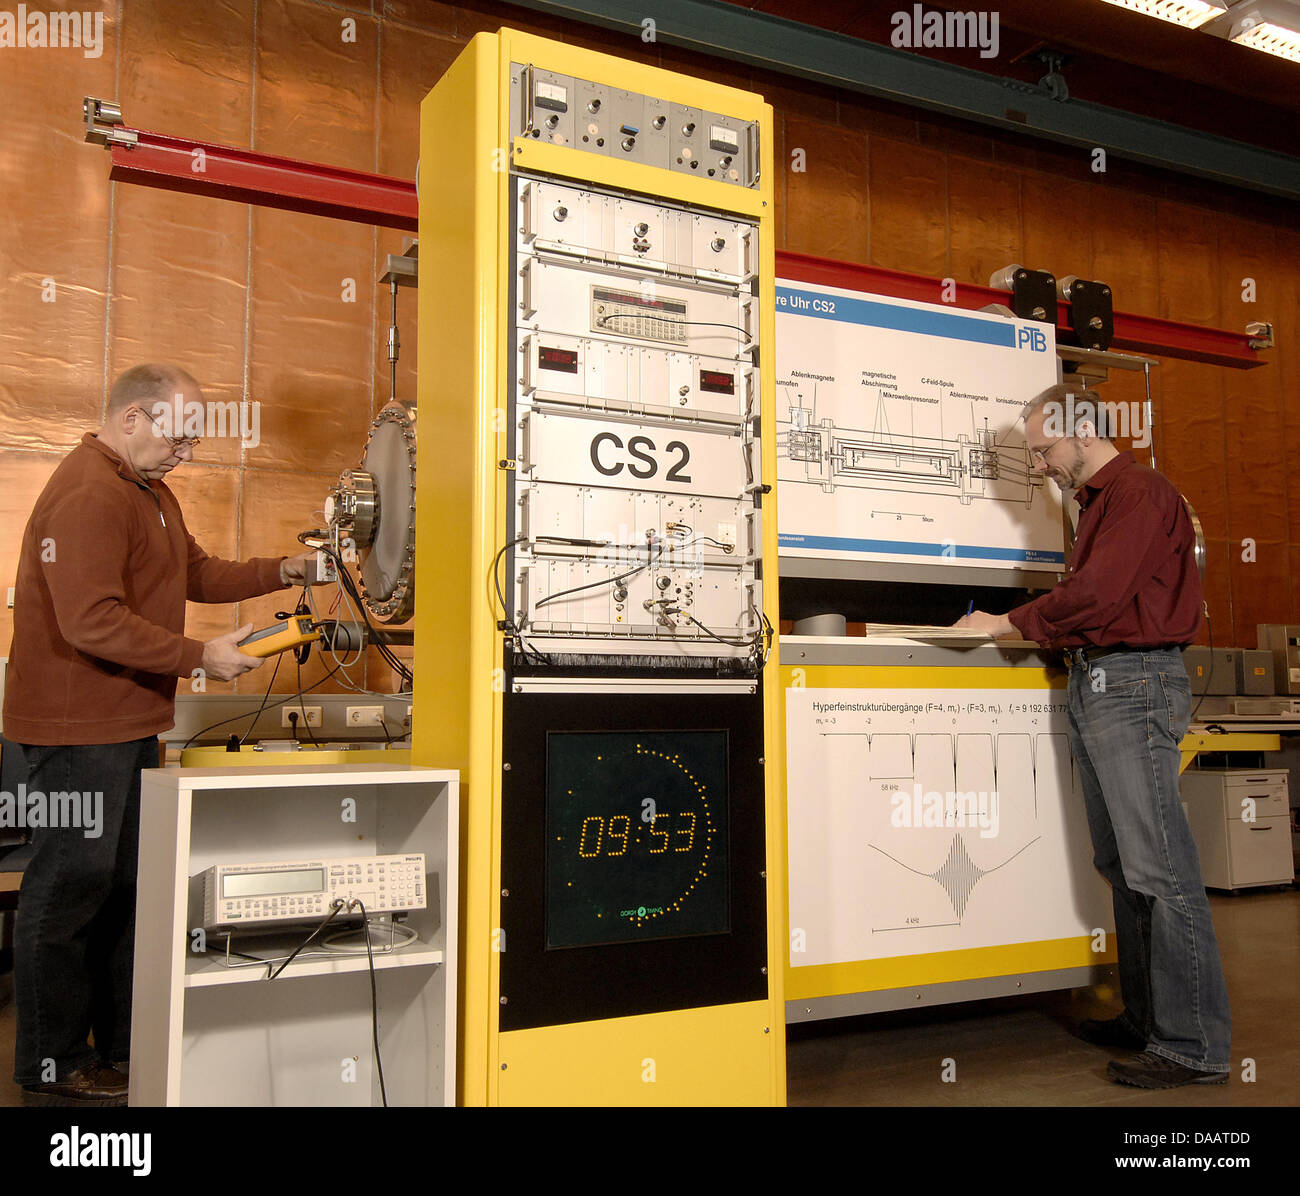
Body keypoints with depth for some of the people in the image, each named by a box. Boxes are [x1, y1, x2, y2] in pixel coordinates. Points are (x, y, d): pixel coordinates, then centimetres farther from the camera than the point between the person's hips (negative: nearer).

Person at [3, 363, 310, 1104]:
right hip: (77, 729, -11)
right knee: (70, 887, 0)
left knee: (126, 884, 16)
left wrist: (282, 572, 6)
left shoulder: (150, 489, 15)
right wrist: (200, 657, -24)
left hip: (131, 724, 11)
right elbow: (92, 622, -27)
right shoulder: (87, 494, -19)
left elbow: (196, 572, 18)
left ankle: (124, 1043, 30)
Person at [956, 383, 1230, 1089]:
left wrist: (1012, 623, -9)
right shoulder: (1098, 502, 23)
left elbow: (1098, 593, -18)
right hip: (1094, 682, 10)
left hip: (1134, 681, -10)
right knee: (1120, 866, 12)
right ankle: (1147, 1018, 22)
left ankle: (1195, 1047, -2)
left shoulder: (1140, 494, -8)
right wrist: (1038, 631, 10)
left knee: (1159, 870, -8)